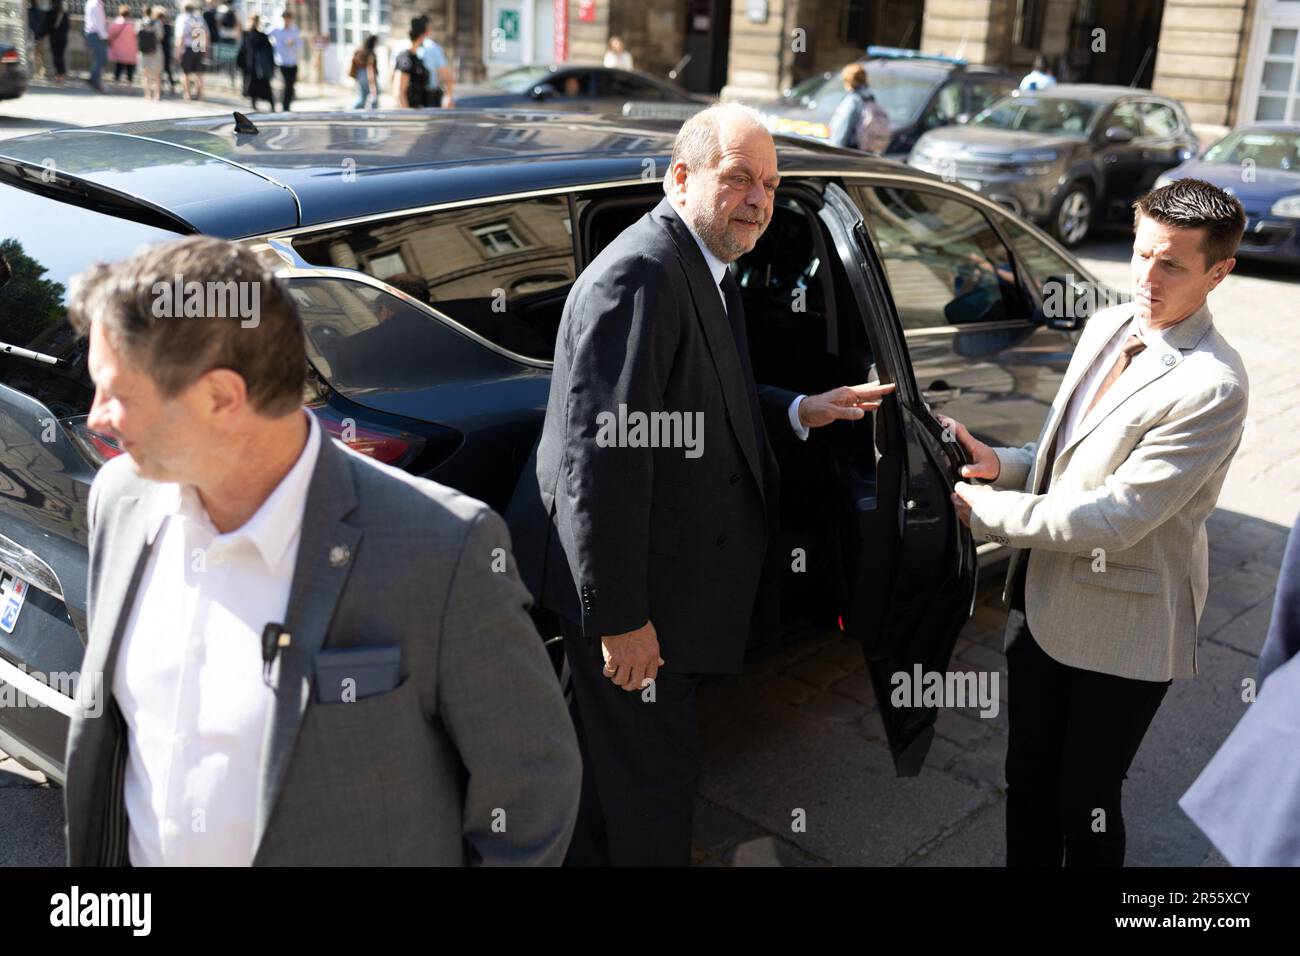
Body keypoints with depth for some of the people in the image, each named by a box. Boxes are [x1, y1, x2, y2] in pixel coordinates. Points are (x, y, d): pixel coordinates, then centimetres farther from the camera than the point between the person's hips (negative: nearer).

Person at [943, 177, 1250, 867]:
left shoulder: (1211, 387, -23)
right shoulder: (1106, 325, 3)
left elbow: (1114, 519, -25)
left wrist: (987, 513, -17)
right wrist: (998, 462, -5)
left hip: (1120, 629, -7)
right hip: (1041, 602, 7)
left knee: (1086, 806, 12)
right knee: (1028, 783, 21)